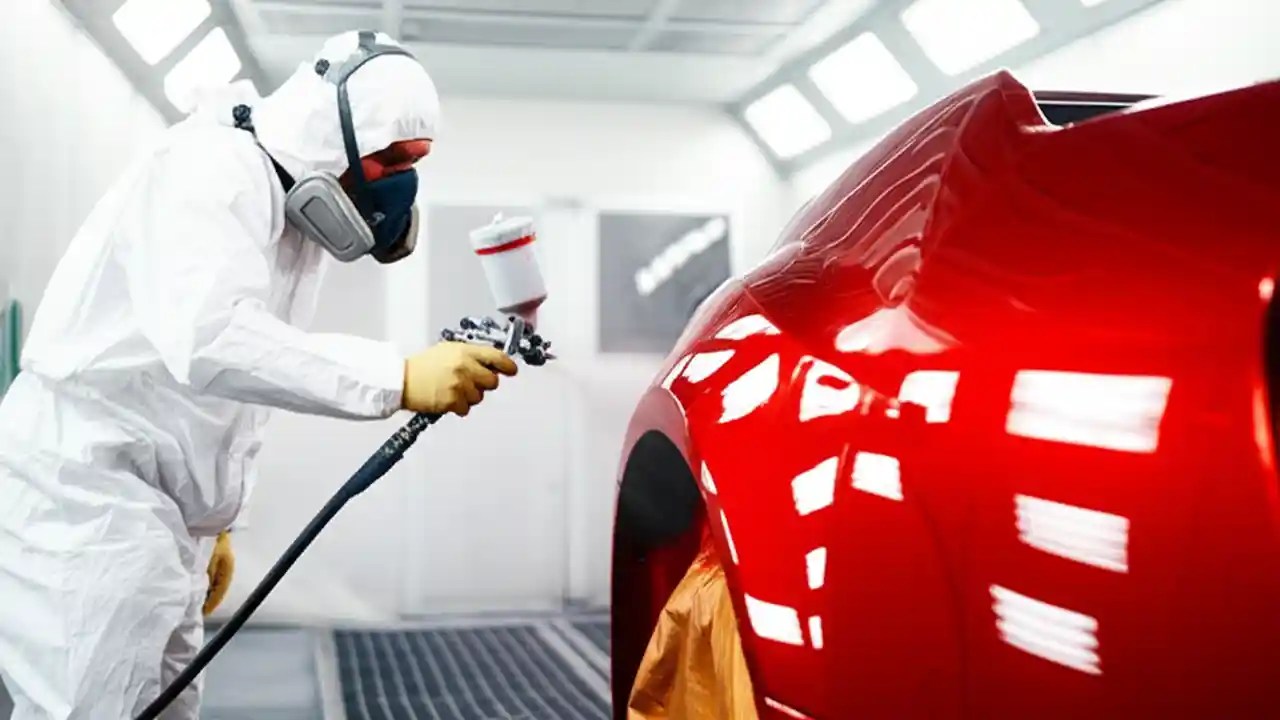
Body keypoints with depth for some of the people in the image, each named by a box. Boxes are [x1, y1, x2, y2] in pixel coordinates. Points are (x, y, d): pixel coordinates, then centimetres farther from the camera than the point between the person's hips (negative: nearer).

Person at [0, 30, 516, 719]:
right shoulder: (216, 166, -16)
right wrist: (399, 378, -38)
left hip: (155, 520, 10)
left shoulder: (298, 221, 14)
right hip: (83, 500, -10)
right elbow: (207, 338, -34)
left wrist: (210, 524, 22)